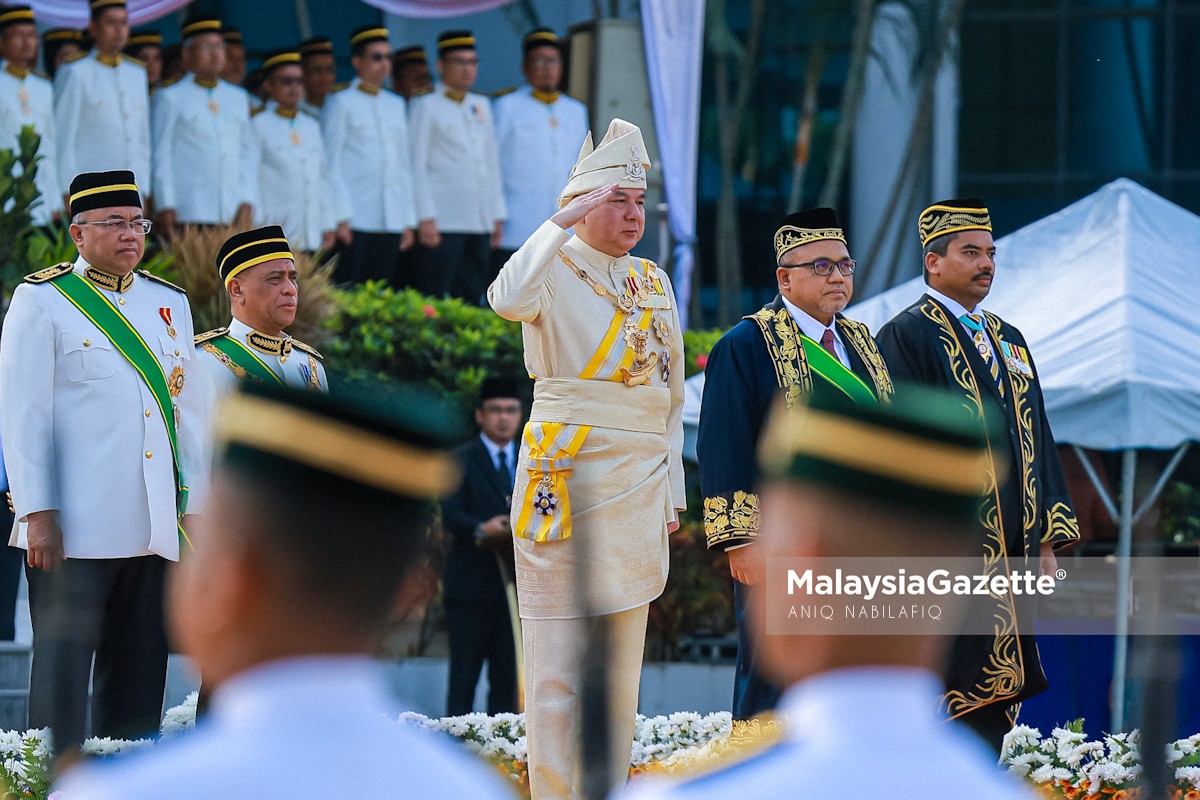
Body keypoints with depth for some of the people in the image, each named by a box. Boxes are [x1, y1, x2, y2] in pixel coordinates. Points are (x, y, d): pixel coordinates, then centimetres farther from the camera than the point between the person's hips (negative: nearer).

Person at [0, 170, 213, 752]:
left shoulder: (169, 303, 16)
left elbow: (192, 410, 18)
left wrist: (195, 507, 11)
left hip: (156, 530, 5)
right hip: (74, 529, -5)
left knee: (140, 681, 5)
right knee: (63, 677, -4)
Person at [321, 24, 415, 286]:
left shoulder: (396, 105, 18)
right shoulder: (340, 102, 2)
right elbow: (331, 164, -2)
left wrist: (408, 221, 13)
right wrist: (339, 218, -10)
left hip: (391, 223, 5)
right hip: (354, 223, -5)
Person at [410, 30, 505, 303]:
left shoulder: (481, 106, 18)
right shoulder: (427, 107, 1)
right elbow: (417, 166, -4)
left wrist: (497, 216, 15)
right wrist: (426, 218, -11)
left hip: (480, 224, 6)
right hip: (442, 224, -6)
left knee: (472, 300, 4)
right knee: (433, 304, -7)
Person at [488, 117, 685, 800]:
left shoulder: (654, 284, 15)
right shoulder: (555, 270, -3)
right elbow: (508, 300, -28)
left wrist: (673, 491, 13)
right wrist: (567, 221, -24)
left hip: (640, 484, 6)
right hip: (567, 478, -6)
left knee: (623, 655, 7)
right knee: (560, 656, -6)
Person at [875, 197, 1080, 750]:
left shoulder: (1009, 342, 20)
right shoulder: (906, 337, -4)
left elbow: (1037, 440, 20)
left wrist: (1047, 540, 12)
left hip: (1012, 553, 8)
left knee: (1000, 696, 6)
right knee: (974, 686, -13)